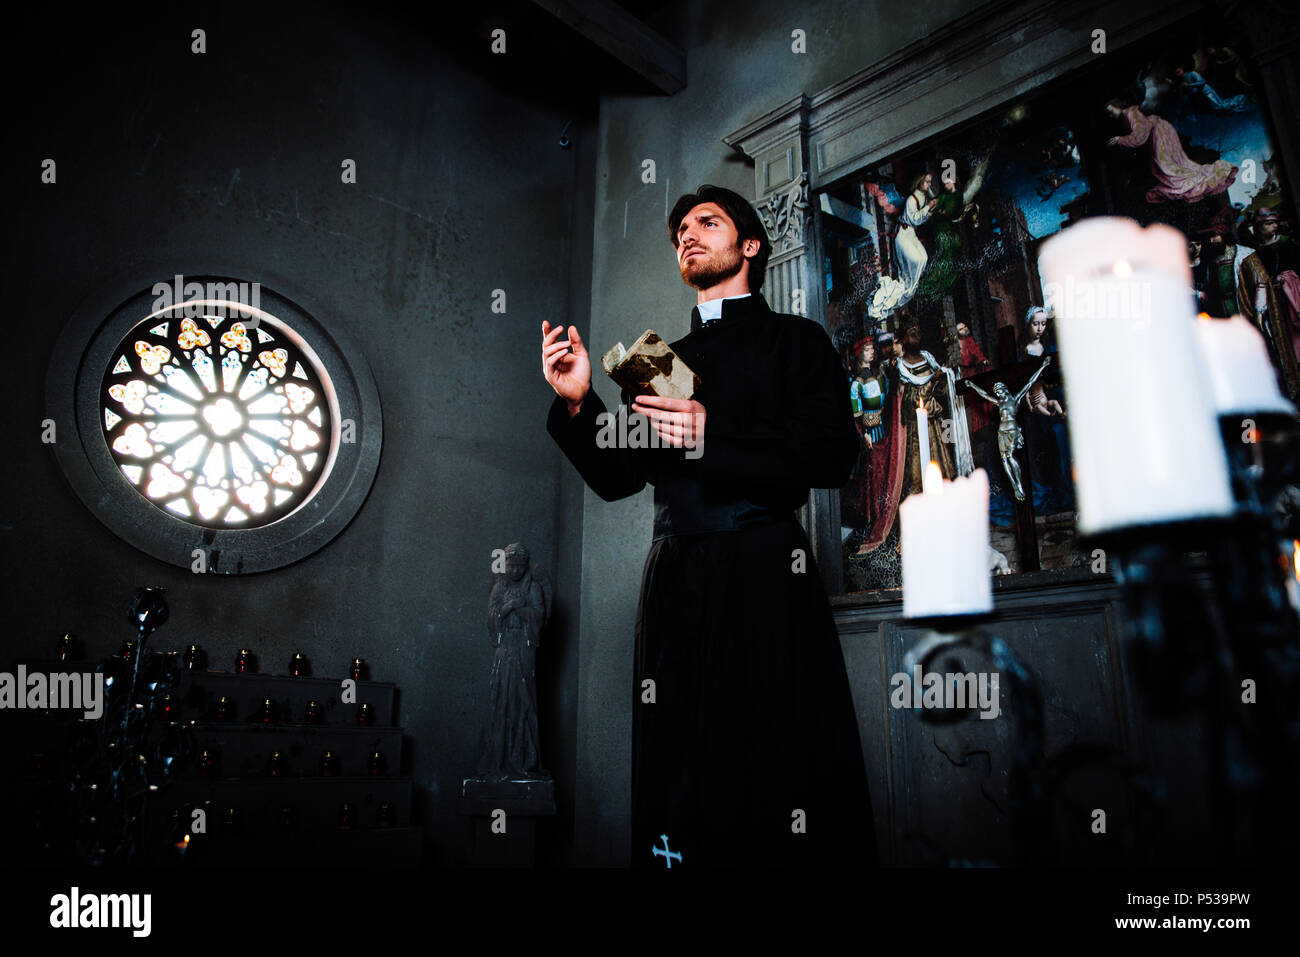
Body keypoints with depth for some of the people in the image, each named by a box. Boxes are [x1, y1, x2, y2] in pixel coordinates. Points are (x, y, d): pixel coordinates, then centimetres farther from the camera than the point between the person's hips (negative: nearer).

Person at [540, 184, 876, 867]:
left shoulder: (795, 338, 12)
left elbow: (833, 458, -3)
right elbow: (617, 478, 17)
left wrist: (713, 437, -13)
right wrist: (578, 404, 1)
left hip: (764, 574, -3)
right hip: (674, 581, 4)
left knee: (780, 775, -5)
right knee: (679, 780, 4)